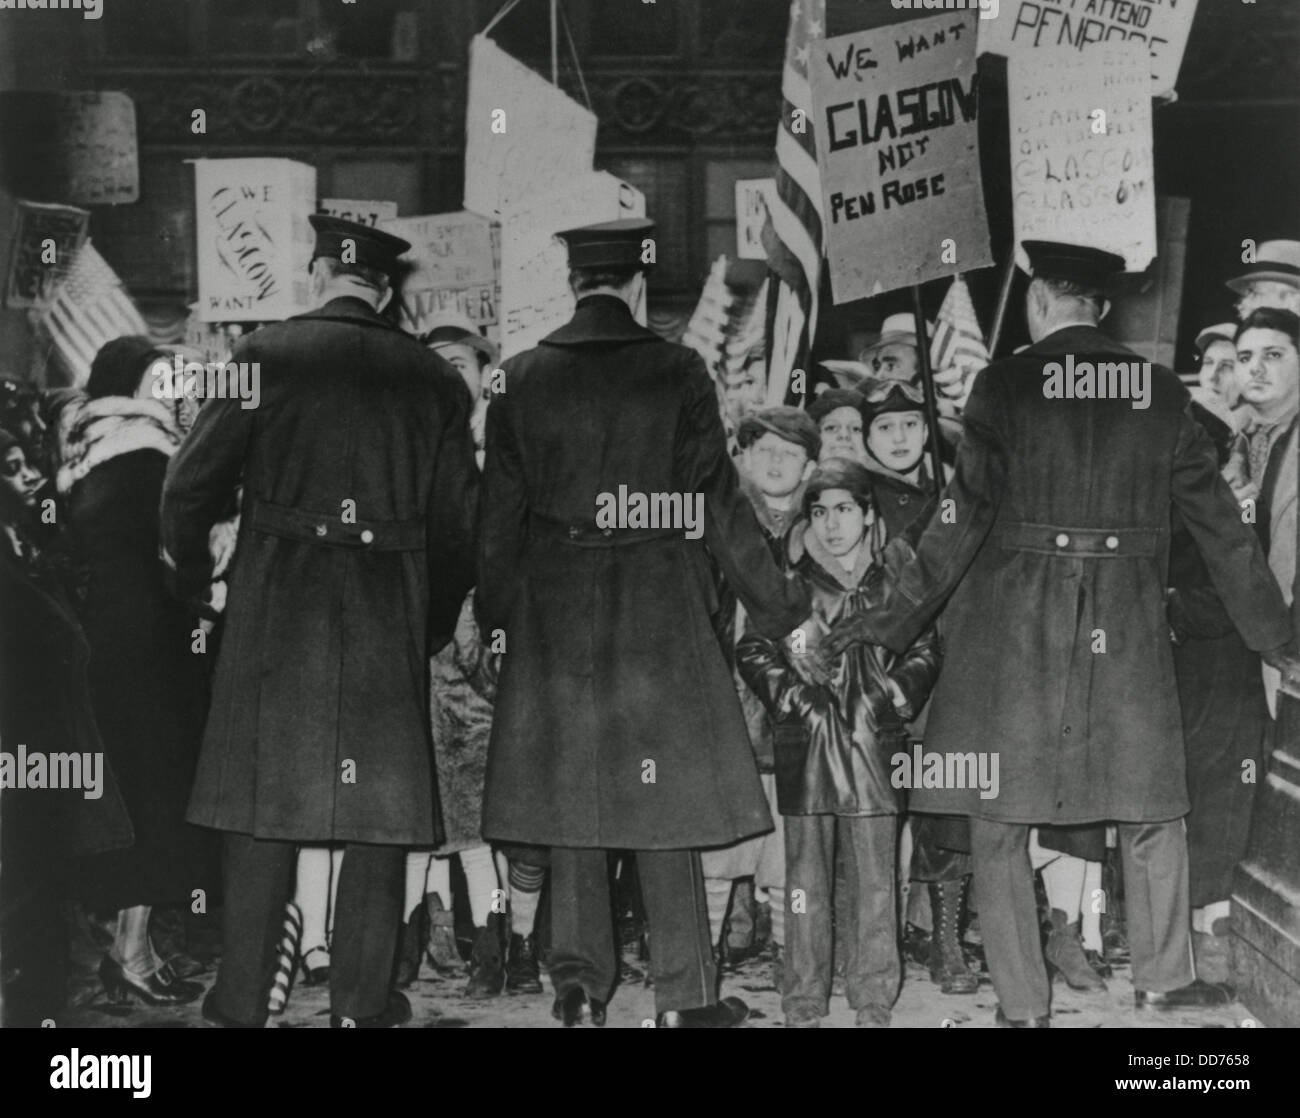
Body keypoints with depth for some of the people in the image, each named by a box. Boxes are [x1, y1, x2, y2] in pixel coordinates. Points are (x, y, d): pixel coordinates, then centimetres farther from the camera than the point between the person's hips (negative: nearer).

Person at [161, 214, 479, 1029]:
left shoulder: (265, 354, -1)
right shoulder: (433, 380, 4)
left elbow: (192, 487, -2)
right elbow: (459, 526, 6)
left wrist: (194, 585, 13)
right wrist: (433, 627, 18)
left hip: (275, 612, -1)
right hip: (389, 625, 1)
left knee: (262, 811, 7)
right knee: (378, 815, 8)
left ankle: (242, 1006, 11)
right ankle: (363, 1005, 12)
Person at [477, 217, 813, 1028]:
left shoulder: (525, 377, -1)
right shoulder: (676, 372, -8)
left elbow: (501, 514, 3)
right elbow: (716, 504, -7)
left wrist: (494, 617, 14)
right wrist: (780, 606, 1)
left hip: (556, 612, 2)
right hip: (656, 608, -2)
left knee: (571, 791, 12)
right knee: (666, 798, 5)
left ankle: (580, 982, 14)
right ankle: (685, 996, 8)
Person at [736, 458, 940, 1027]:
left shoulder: (894, 583, 7)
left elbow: (924, 651, 5)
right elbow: (751, 650, 2)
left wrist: (884, 699, -8)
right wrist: (798, 698, -9)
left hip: (875, 744, 0)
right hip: (804, 746, 0)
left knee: (874, 882, 4)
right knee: (805, 881, 4)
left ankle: (874, 1002, 13)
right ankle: (803, 1005, 11)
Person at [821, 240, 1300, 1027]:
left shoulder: (1007, 385, -6)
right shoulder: (1160, 391, 3)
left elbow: (966, 516, -11)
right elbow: (1221, 523, 6)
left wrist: (895, 621, -6)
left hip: (1014, 628, -3)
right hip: (1125, 631, 3)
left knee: (999, 819, 7)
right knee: (1151, 807, 17)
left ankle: (1024, 1004, 10)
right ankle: (1164, 977, 26)